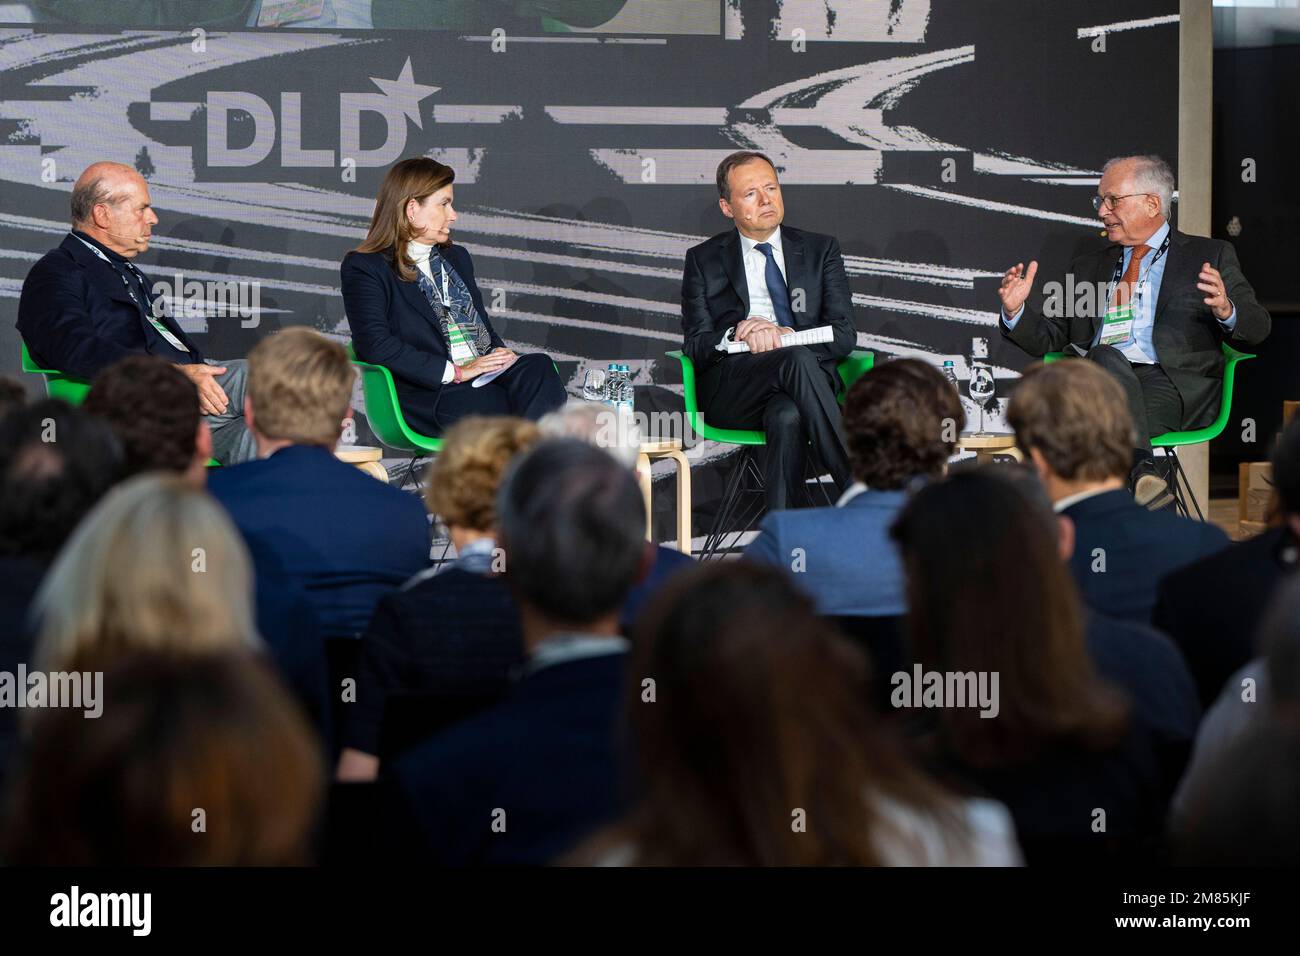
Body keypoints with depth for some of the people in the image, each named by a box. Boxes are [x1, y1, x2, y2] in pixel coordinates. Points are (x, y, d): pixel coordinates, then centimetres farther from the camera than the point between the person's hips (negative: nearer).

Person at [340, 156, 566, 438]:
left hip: (485, 375, 6)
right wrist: (455, 371, -14)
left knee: (538, 366, -29)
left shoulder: (457, 257, 28)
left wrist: (499, 355, 4)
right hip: (428, 394, -6)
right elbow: (376, 346, -11)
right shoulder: (364, 268, 3)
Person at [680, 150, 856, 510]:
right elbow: (696, 345, 7)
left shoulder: (821, 250, 18)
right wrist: (736, 336, -17)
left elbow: (844, 335, 7)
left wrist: (786, 335, -12)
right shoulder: (703, 260, 17)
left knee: (787, 416, -38)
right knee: (796, 360, -36)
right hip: (730, 392, -1)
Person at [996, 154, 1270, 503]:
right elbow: (1048, 338, 28)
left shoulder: (1210, 256, 19)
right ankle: (1144, 471, -54)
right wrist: (1016, 311, 6)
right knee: (1106, 358, -35)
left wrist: (1226, 310, -13)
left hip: (1173, 385, -2)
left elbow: (1258, 328, 11)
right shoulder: (1087, 268, 30)